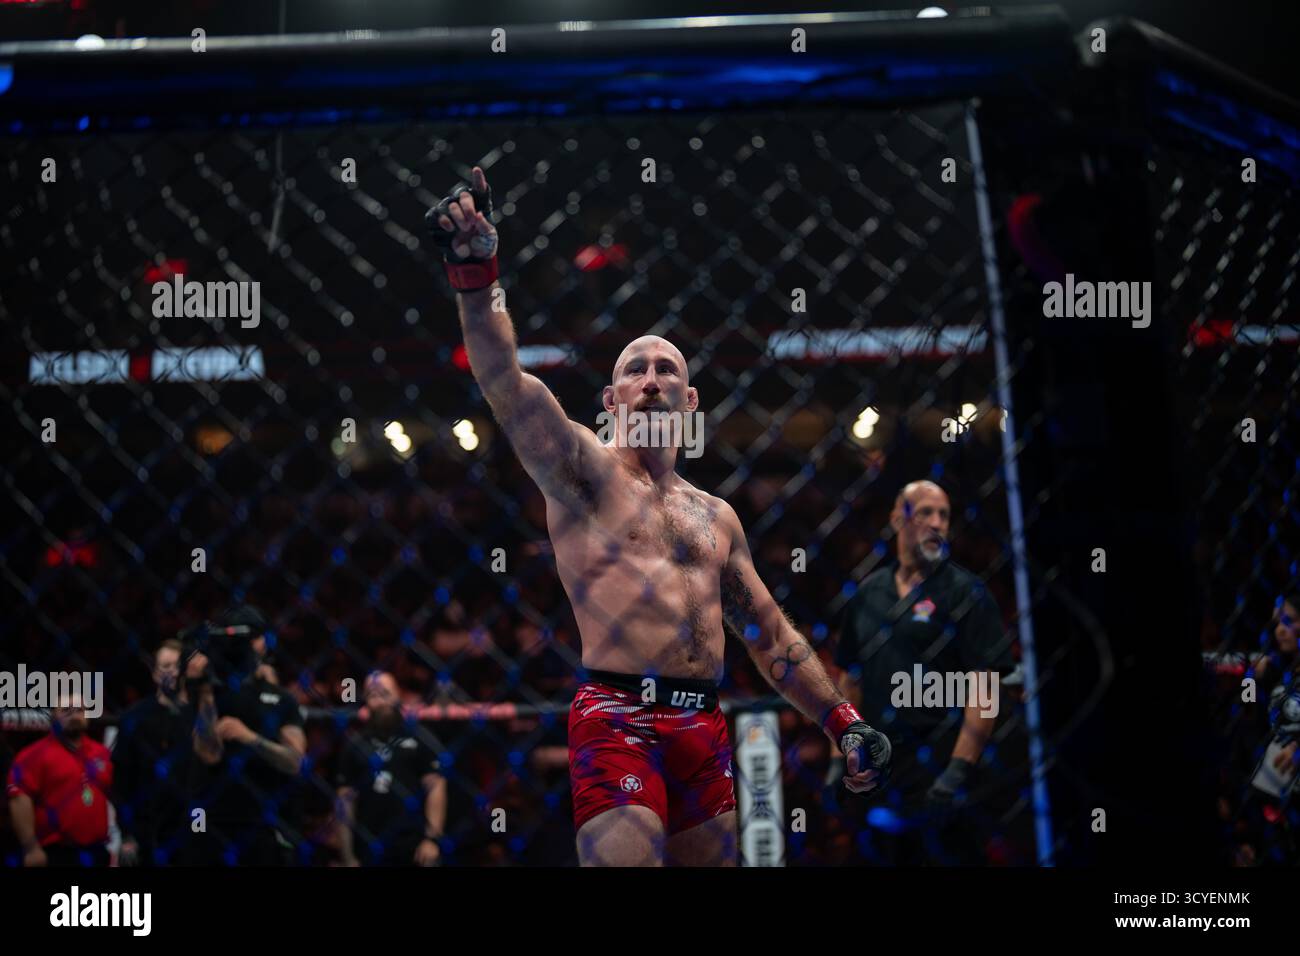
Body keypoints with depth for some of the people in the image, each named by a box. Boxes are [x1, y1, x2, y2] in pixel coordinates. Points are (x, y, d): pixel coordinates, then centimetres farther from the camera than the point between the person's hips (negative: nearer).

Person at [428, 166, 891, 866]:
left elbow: (768, 631, 25)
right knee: (622, 859, -18)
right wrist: (475, 273, -25)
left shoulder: (716, 518, 22)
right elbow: (505, 384, -11)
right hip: (617, 721, -6)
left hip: (703, 729, 6)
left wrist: (842, 720, 17)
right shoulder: (584, 472, 5)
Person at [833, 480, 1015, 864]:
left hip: (936, 761, -5)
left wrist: (959, 769, -20)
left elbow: (984, 688, -11)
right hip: (877, 765, 6)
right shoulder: (868, 594, 13)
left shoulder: (965, 593, -4)